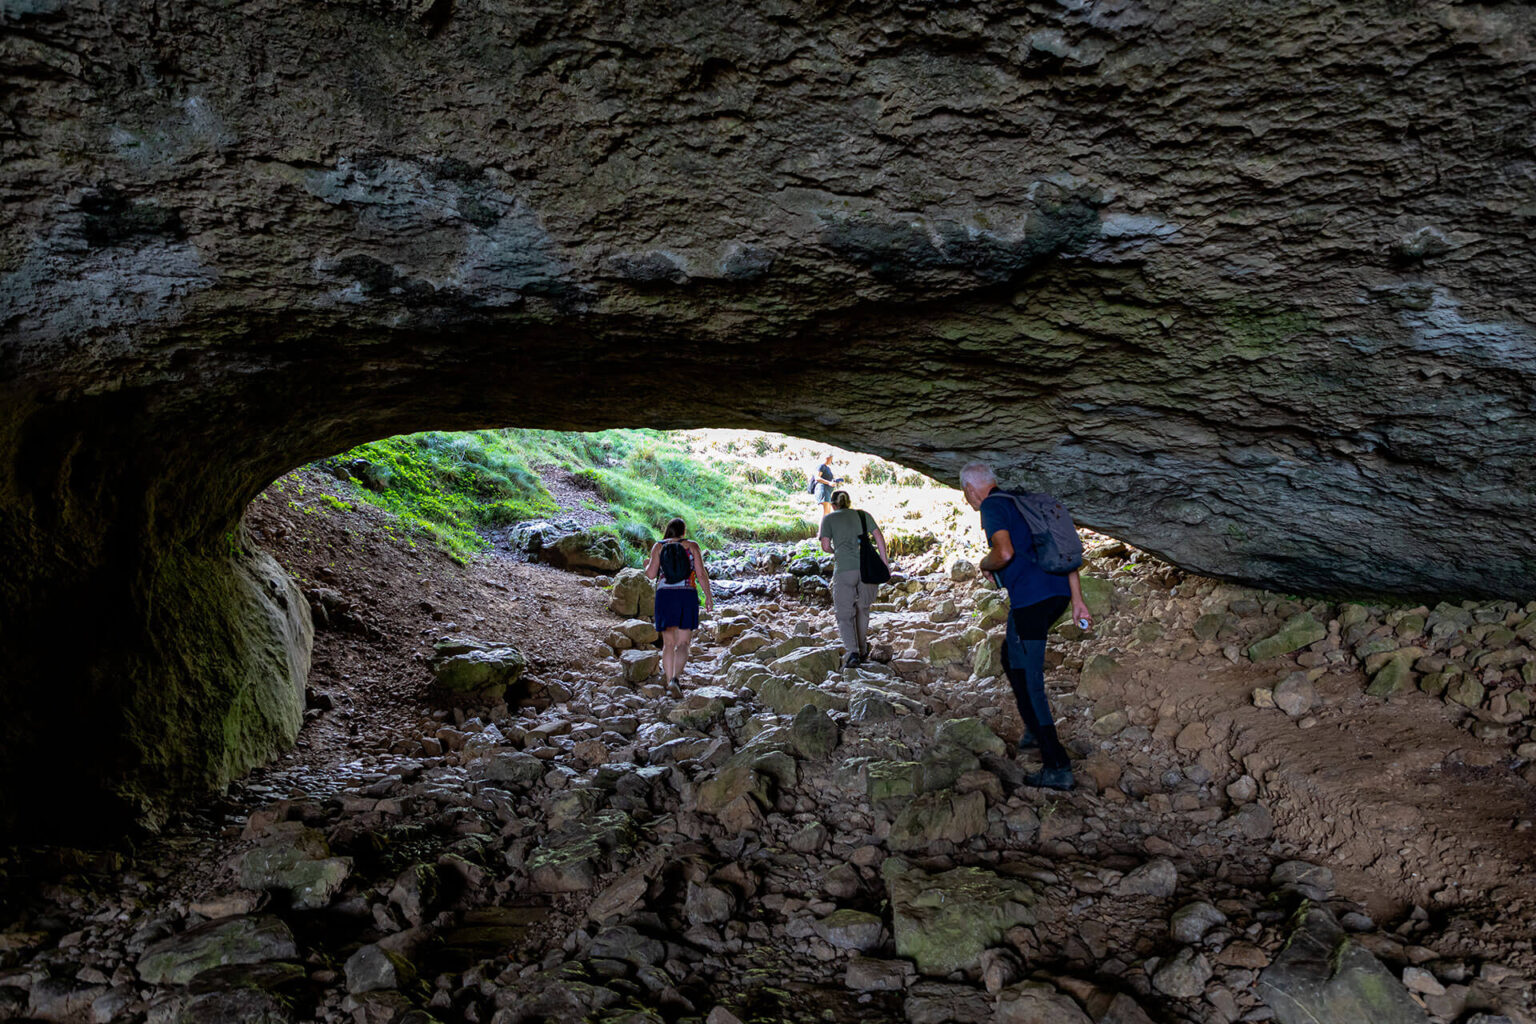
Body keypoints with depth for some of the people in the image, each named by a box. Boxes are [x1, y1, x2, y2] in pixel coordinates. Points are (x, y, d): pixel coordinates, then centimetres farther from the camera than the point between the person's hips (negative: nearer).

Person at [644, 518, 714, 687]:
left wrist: (647, 566, 20)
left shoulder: (659, 546, 5)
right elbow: (701, 574, -1)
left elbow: (651, 574, -1)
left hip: (664, 596, 1)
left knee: (668, 643, 10)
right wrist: (708, 596, 7)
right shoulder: (691, 546, 4)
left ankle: (669, 683, 3)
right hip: (687, 596, -1)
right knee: (683, 644, 0)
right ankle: (675, 676, -23)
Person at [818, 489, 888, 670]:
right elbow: (879, 536, 7)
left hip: (844, 569, -3)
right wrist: (884, 562, 6)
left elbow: (825, 545, 1)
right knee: (863, 609, 21)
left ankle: (852, 653, -16)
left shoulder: (828, 518, 12)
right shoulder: (863, 515, 18)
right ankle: (863, 650, 26)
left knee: (844, 615, 2)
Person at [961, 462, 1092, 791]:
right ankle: (1036, 728, 28)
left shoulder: (992, 506, -4)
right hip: (1058, 590, 9)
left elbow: (1005, 552, -21)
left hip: (1030, 597, -9)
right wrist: (1077, 599, 18)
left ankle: (1057, 768, -3)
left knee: (1027, 680, -3)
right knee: (1011, 657, 27)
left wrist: (985, 565, 1)